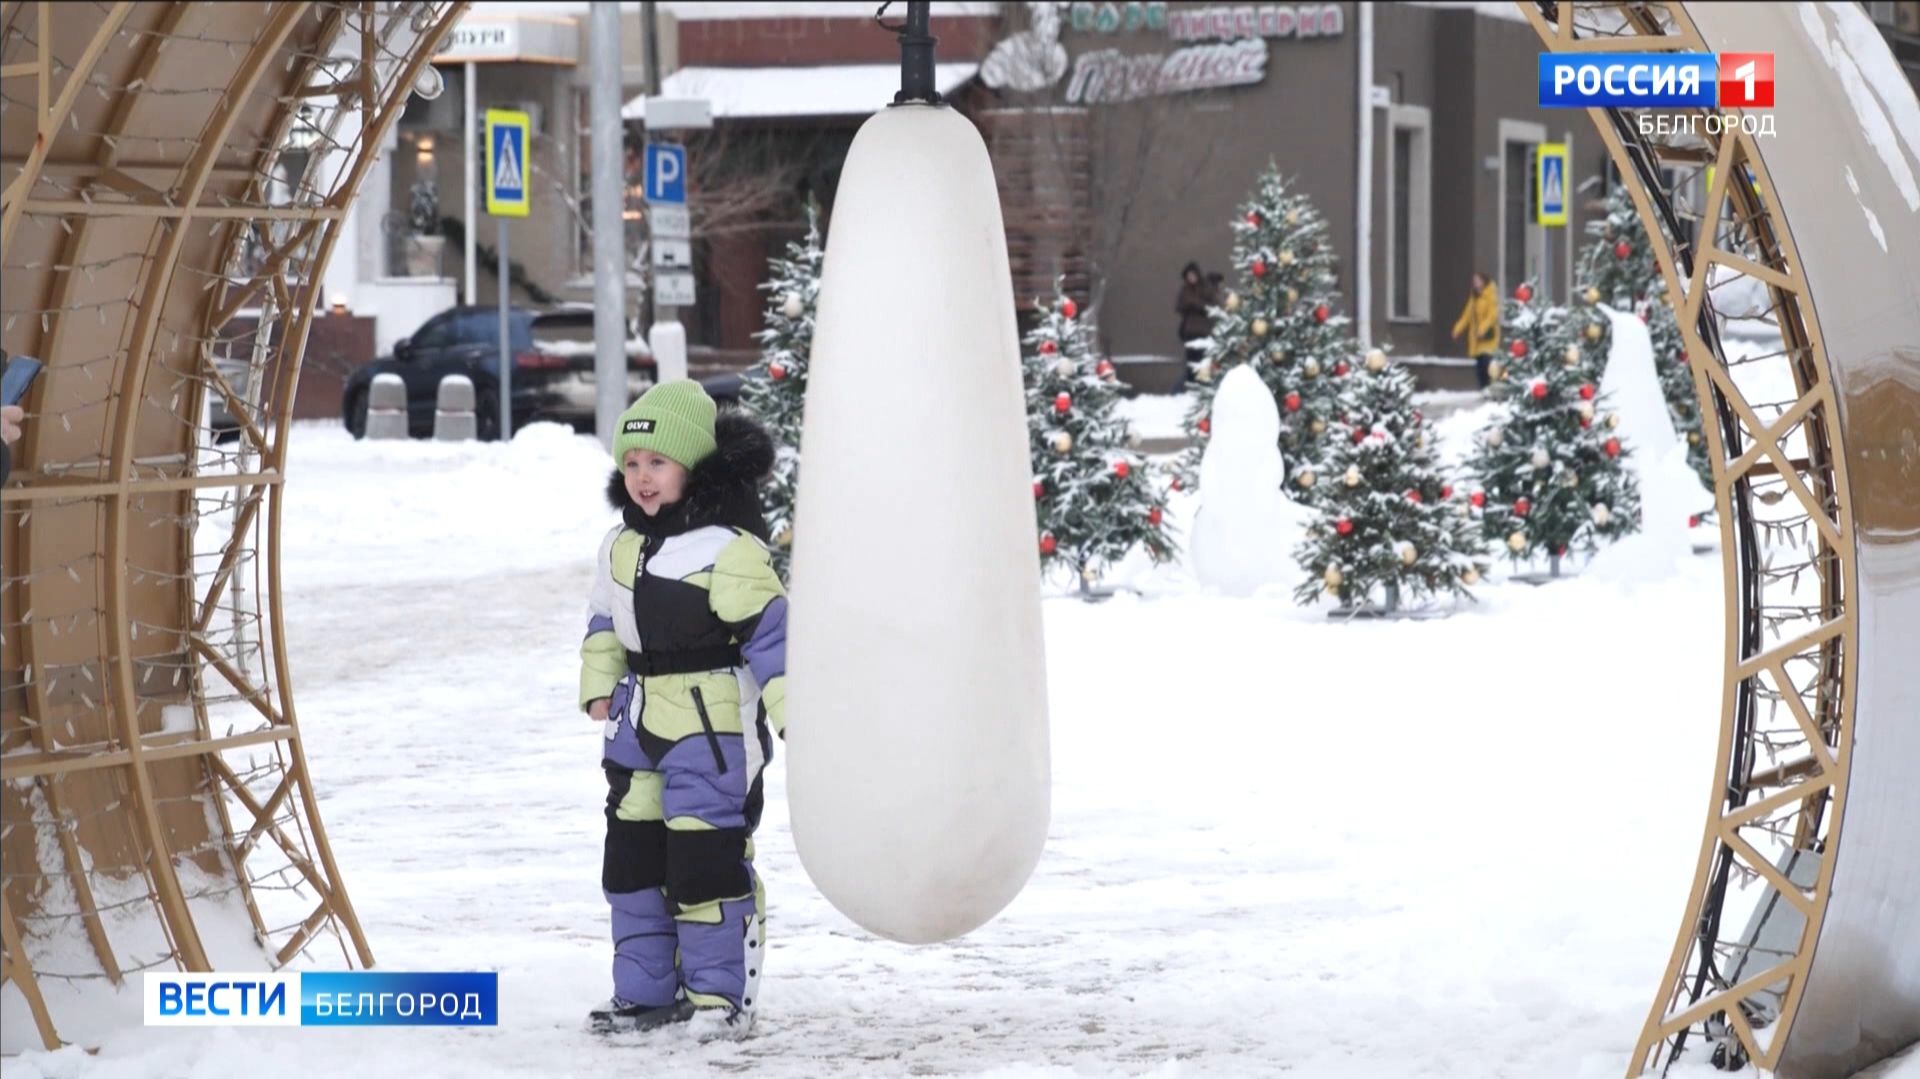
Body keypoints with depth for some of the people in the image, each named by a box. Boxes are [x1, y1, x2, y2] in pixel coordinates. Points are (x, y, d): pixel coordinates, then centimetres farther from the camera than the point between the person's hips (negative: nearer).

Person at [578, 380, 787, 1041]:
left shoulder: (728, 550, -15)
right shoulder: (622, 549, 10)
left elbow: (770, 633, -17)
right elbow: (605, 624, 23)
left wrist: (794, 710, -19)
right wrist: (598, 689, 14)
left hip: (714, 725, -8)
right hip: (640, 722, 8)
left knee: (706, 858, -8)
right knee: (633, 854, 11)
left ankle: (720, 993, 3)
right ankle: (646, 990, 21)